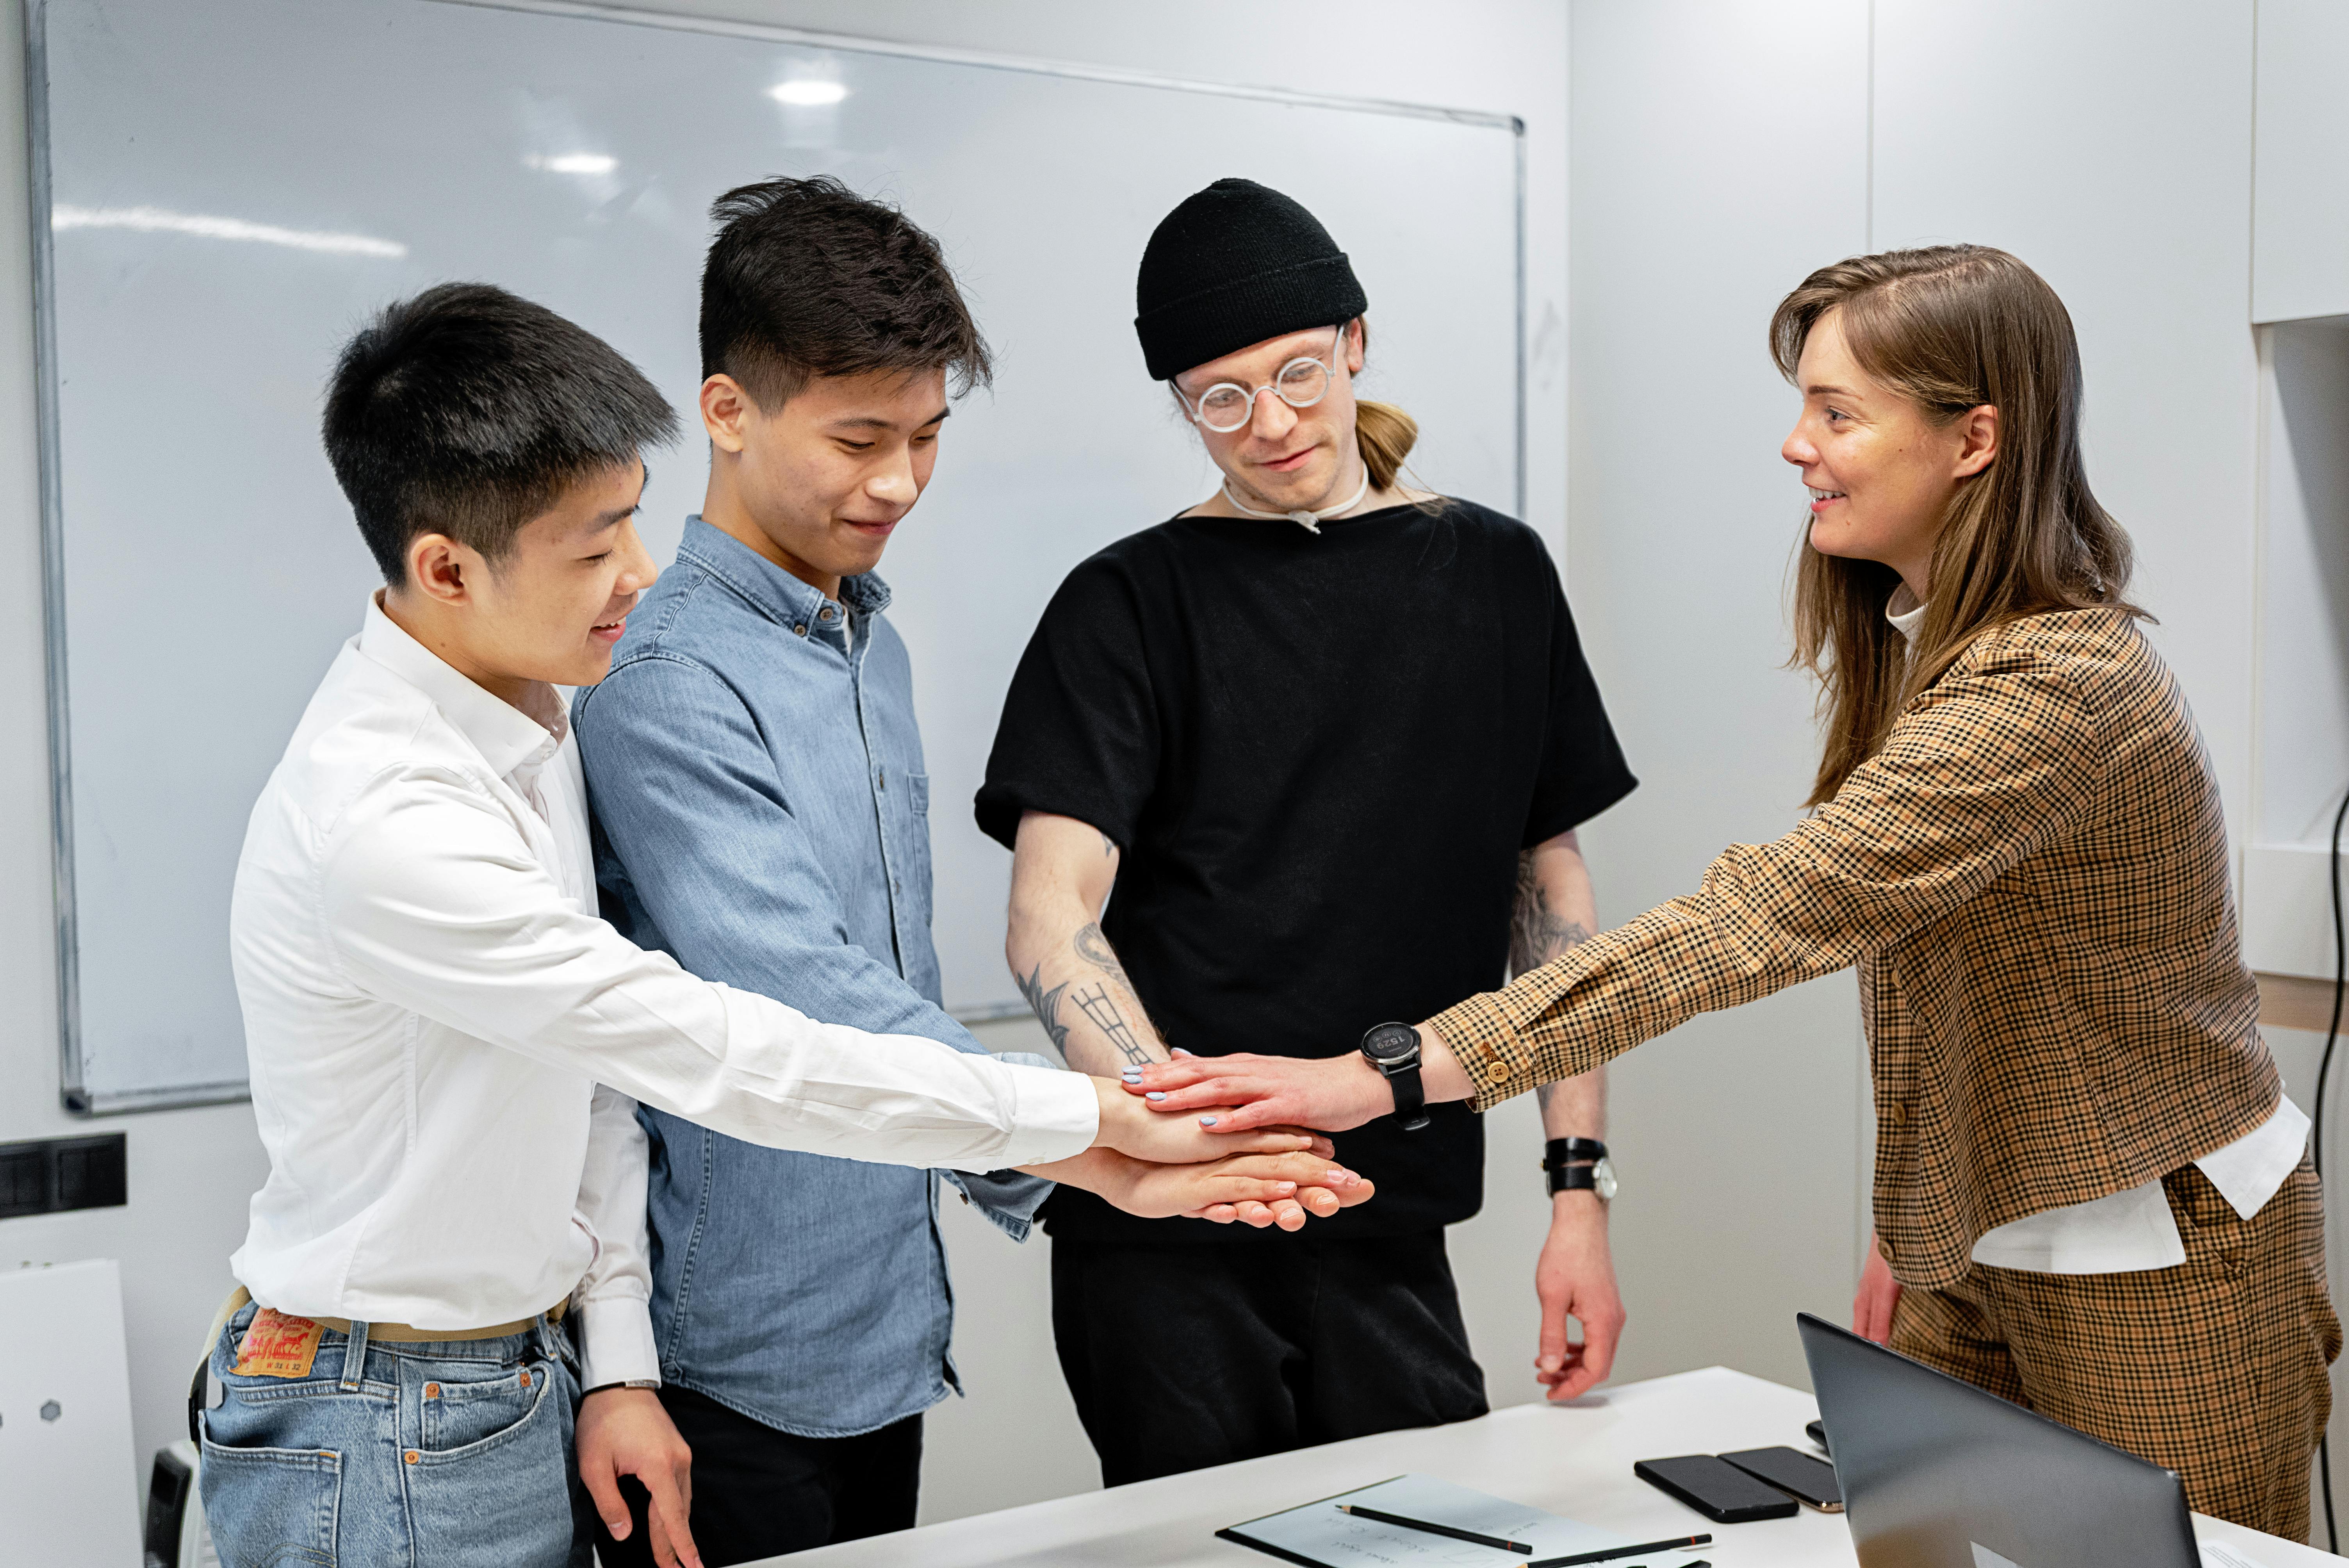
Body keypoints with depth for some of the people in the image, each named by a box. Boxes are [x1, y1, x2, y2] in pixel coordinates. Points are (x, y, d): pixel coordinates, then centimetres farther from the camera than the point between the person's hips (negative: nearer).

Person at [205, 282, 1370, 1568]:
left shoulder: (526, 727, 1)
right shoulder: (382, 822, -28)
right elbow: (713, 1056, -29)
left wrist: (615, 1362, 1)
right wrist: (1084, 1126, -24)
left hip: (526, 1380, 7)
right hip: (384, 1458, -7)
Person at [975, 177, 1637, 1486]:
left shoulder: (1496, 575, 8)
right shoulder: (1132, 605, -2)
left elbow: (1552, 885, 10)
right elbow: (1051, 912, -12)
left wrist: (1581, 1183, 3)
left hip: (1394, 1229, 3)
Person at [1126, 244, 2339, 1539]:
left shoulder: (2051, 689, -27)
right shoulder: (1929, 644, 5)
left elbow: (1763, 917, -38)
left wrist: (1396, 1073, -43)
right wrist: (1915, 1220, 8)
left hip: (2160, 1268, -8)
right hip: (1983, 1245, 8)